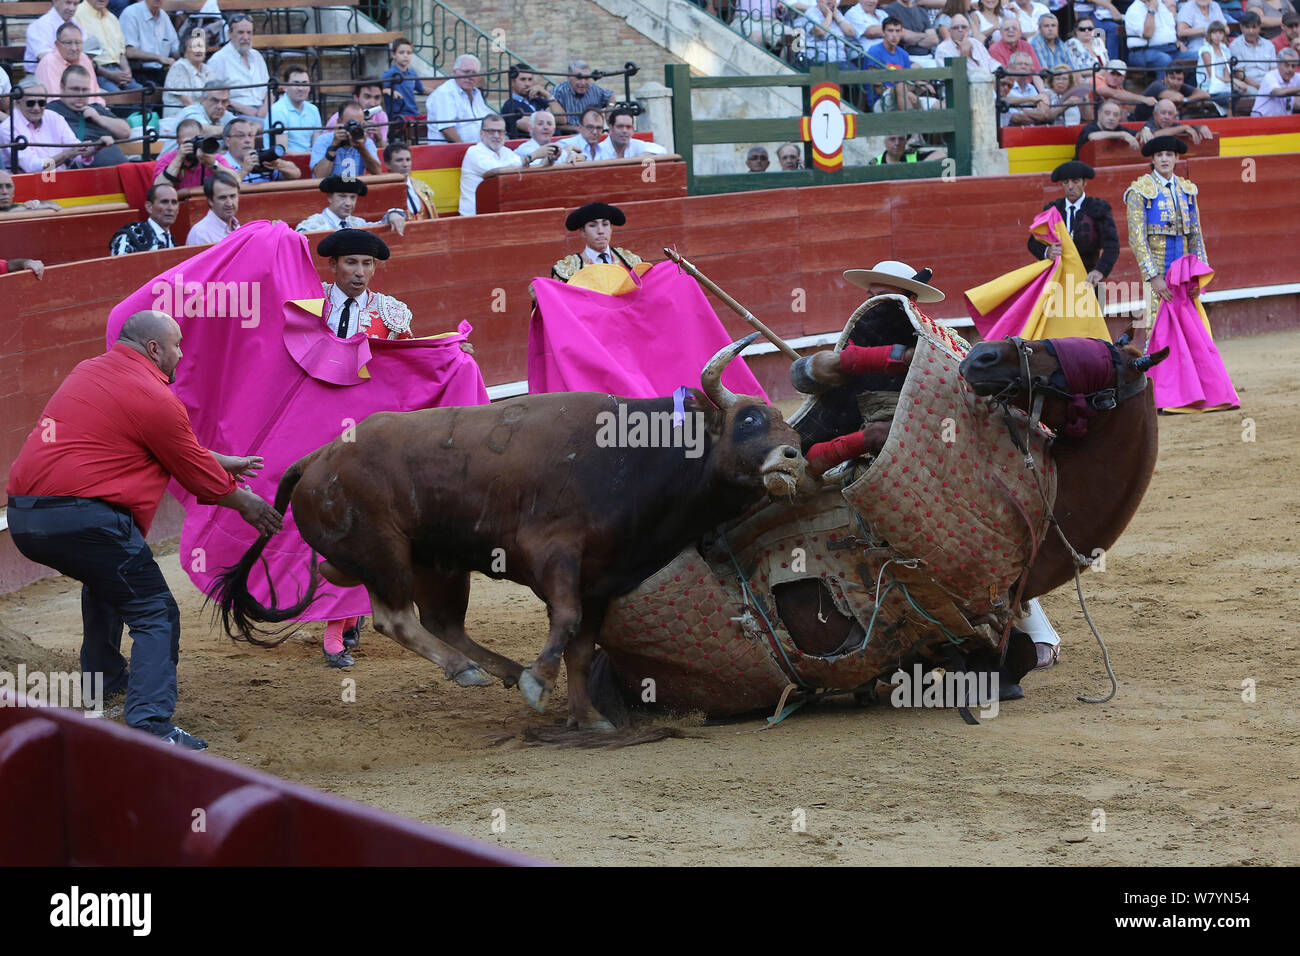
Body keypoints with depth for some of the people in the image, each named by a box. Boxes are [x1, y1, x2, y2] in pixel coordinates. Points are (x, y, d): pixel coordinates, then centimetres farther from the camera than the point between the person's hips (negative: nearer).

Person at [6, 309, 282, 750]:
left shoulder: (89, 371, 20)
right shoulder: (154, 399, -7)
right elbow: (199, 477, 5)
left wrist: (219, 461, 38)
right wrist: (245, 503, 23)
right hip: (83, 518, -9)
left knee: (105, 578, 36)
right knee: (155, 614, -5)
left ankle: (102, 677, 46)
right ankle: (150, 724, -19)